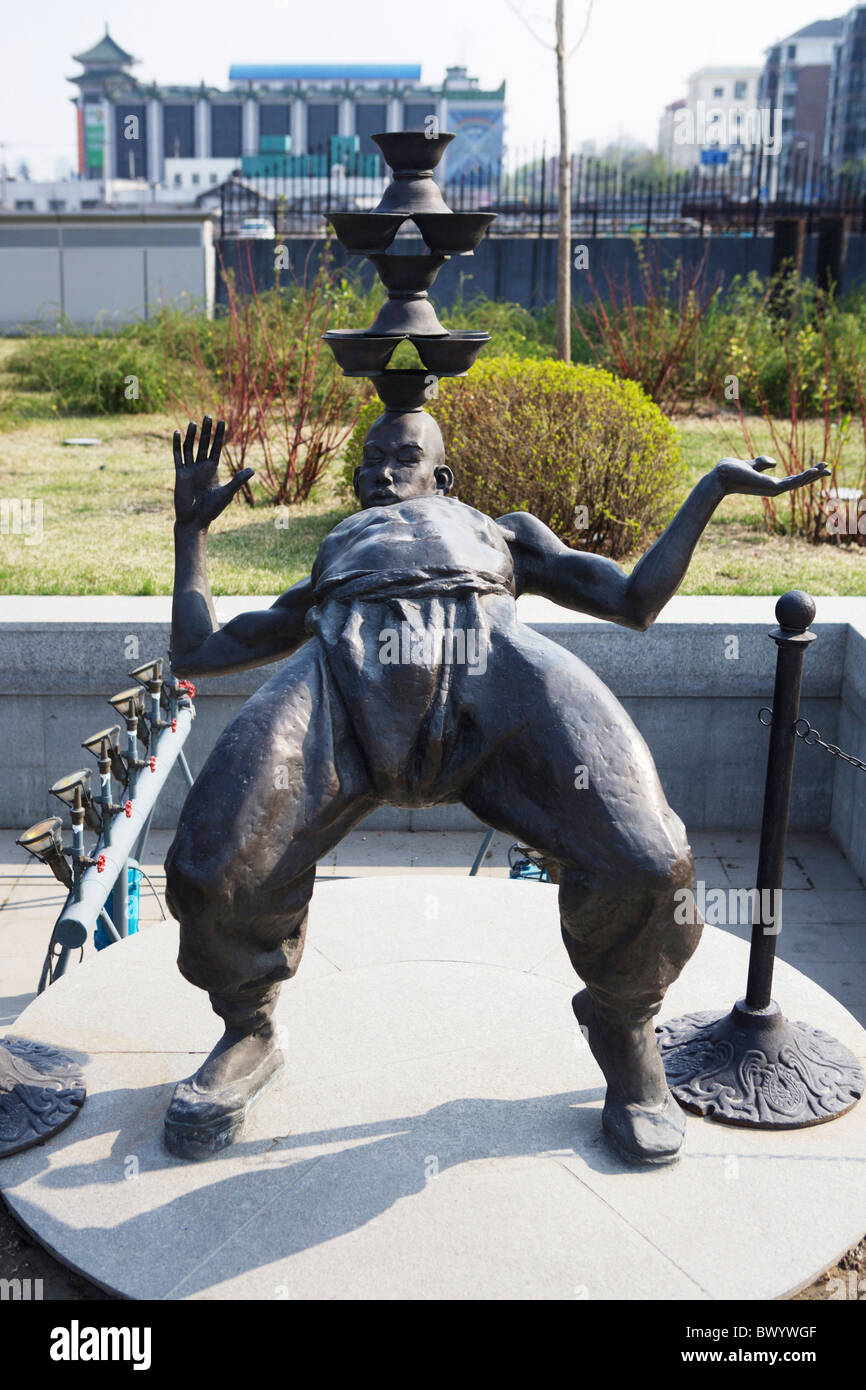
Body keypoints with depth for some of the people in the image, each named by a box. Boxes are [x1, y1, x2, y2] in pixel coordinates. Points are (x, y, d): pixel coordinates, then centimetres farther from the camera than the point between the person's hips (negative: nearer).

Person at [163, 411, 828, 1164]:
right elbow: (196, 651, 42)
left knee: (646, 868, -25)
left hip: (491, 650, -1)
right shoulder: (327, 565, 46)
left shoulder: (502, 531, 46)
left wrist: (714, 484, 38)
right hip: (342, 659, 1)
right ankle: (249, 1032, 12)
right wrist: (192, 523, 46)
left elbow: (636, 601, 35)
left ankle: (623, 1022, 11)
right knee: (212, 870, -24)